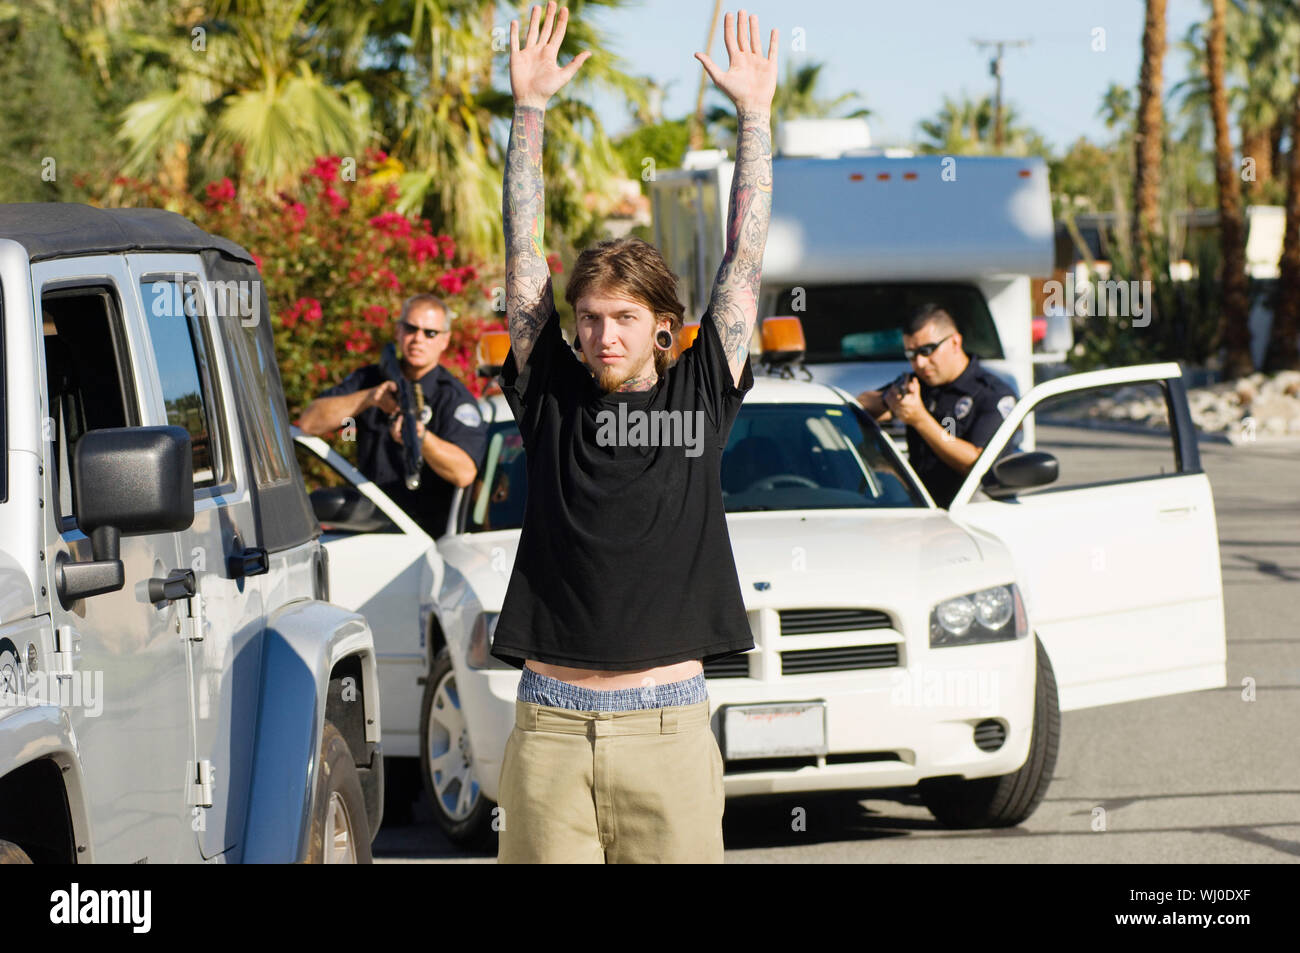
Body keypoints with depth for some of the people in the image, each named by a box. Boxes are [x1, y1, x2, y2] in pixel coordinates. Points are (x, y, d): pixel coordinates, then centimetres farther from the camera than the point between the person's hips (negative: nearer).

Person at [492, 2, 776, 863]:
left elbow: (744, 257, 10)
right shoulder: (550, 397, 9)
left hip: (667, 725, -1)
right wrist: (530, 108, 8)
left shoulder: (699, 396, 8)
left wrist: (754, 113, 11)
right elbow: (525, 252, 10)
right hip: (551, 726, 1)